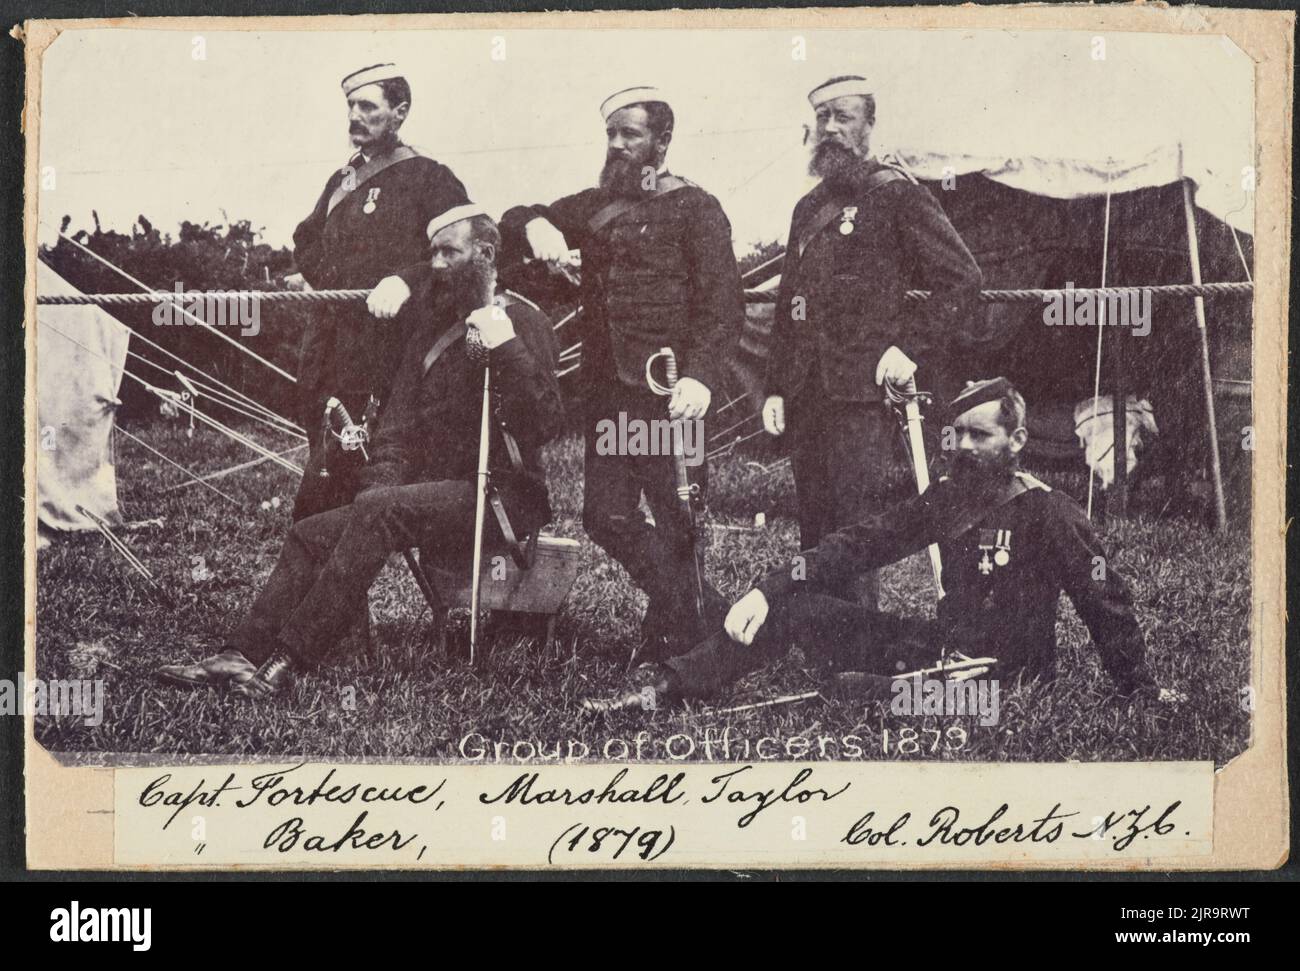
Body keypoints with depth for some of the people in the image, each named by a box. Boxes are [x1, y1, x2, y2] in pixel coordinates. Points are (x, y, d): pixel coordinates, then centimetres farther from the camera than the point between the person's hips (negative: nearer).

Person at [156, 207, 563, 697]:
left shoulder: (522, 322, -3)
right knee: (310, 534, -6)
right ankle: (242, 654, -14)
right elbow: (399, 418, 16)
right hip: (434, 491, 8)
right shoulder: (434, 328, 20)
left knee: (377, 511, -30)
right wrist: (381, 482, -2)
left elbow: (545, 422, -17)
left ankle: (286, 658, -33)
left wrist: (505, 347, -27)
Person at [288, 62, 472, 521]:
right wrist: (306, 274, 19)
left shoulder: (427, 178, 0)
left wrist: (405, 281, -22)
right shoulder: (341, 181, 23)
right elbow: (308, 239, 39)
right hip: (327, 356, 7)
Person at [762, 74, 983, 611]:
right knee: (814, 533, 9)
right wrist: (775, 387, 15)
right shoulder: (809, 207, 21)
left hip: (861, 391, -7)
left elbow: (962, 277, -5)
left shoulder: (896, 194, -1)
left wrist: (911, 348, -11)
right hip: (805, 395, 7)